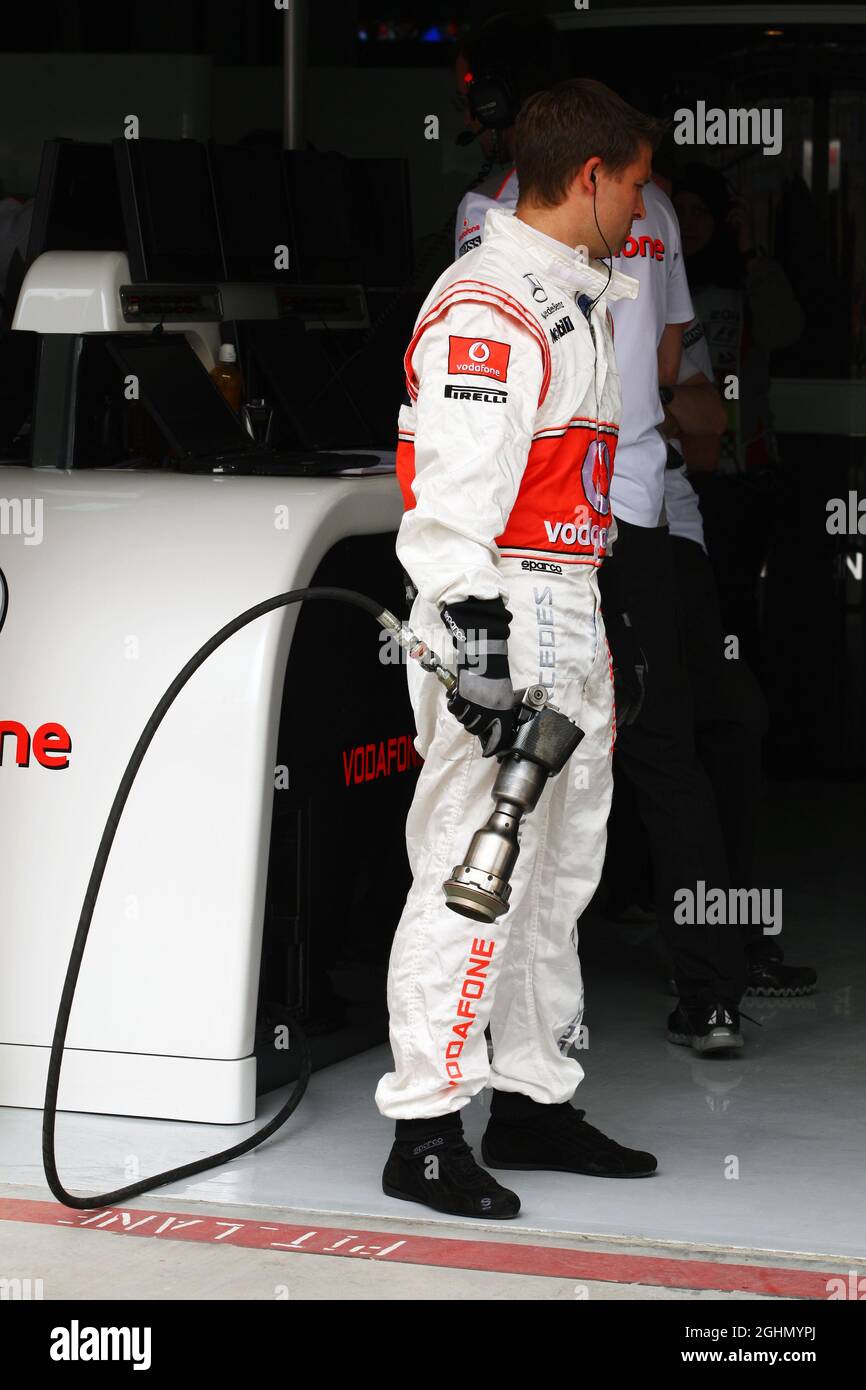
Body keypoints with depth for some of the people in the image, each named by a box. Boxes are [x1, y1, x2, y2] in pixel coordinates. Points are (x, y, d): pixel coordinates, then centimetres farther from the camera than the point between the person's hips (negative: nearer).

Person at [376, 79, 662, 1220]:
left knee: (558, 876, 15)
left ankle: (535, 1103, 25)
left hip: (571, 622, 10)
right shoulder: (486, 306, -15)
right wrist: (478, 637, -29)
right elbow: (456, 489, -22)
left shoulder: (577, 302, 18)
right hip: (498, 622, -10)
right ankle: (426, 1134, -4)